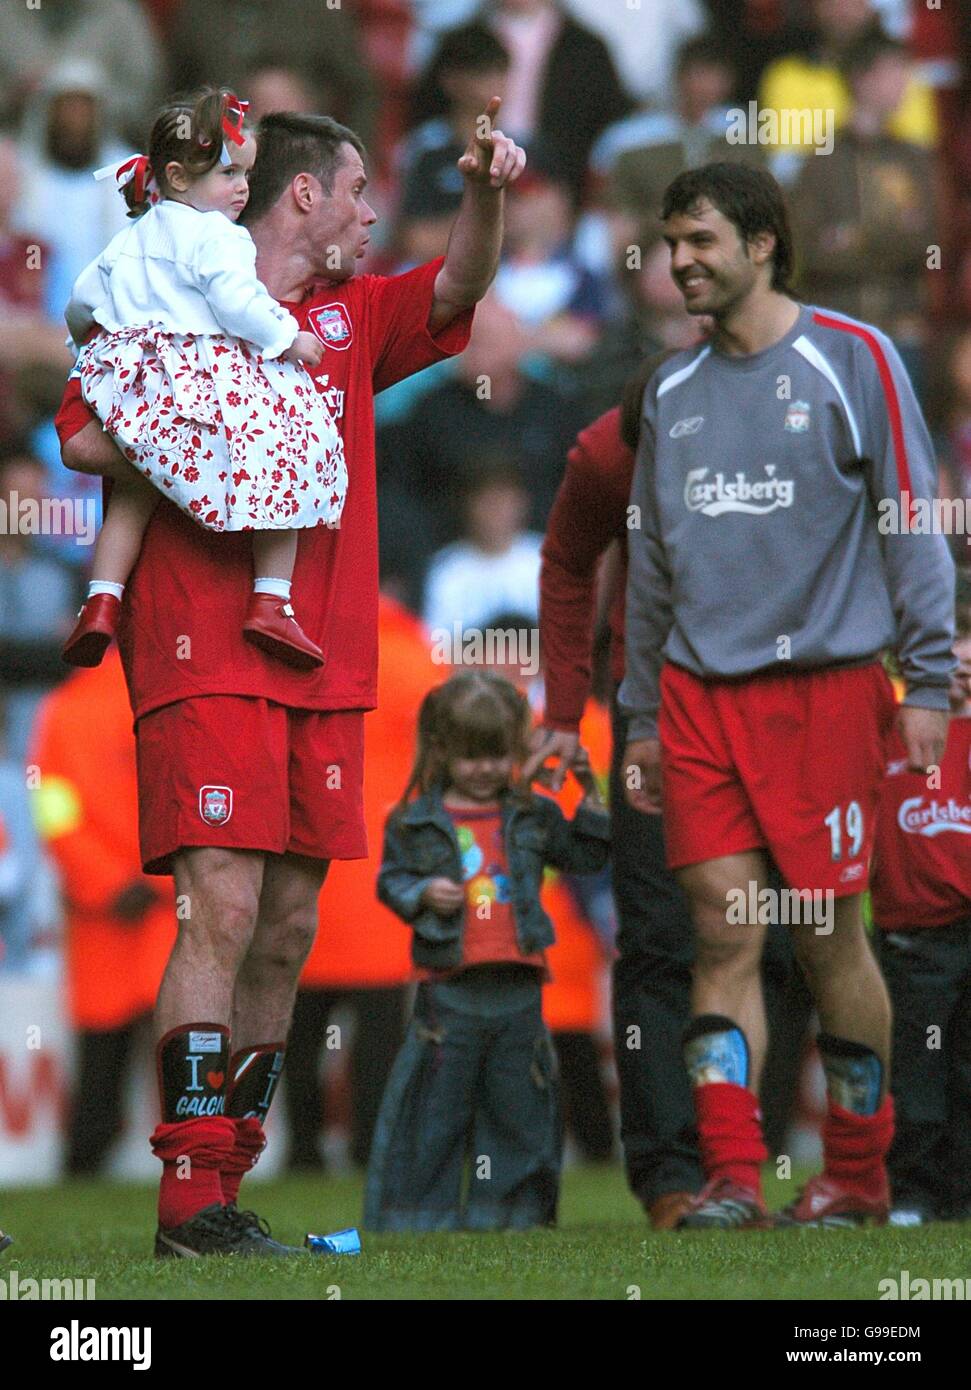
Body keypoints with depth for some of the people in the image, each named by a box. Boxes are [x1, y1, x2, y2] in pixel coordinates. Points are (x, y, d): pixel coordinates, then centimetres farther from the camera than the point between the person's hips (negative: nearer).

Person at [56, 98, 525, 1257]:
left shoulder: (352, 316, 20)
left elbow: (458, 289, 7)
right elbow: (82, 437, -4)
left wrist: (484, 193, -10)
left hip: (325, 668, 7)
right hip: (206, 657, -7)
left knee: (287, 931, 5)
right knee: (224, 910, -14)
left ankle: (225, 1187, 10)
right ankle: (191, 1195, -16)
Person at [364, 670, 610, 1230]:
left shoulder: (533, 816, 10)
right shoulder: (416, 822, 2)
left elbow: (587, 857, 14)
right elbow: (391, 879, 4)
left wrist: (590, 792, 6)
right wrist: (423, 894, -15)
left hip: (517, 990, 3)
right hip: (448, 989, -3)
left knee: (519, 1106, 8)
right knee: (435, 1104, -1)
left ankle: (512, 1206, 17)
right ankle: (420, 1209, 4)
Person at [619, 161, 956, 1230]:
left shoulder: (852, 362, -1)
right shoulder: (672, 391, 14)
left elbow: (911, 527, -2)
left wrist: (929, 682, -8)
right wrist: (640, 713, 17)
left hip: (823, 686, -4)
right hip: (699, 692, 4)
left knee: (826, 934, -1)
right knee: (724, 931, -4)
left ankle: (856, 1177, 10)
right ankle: (731, 1174, -5)